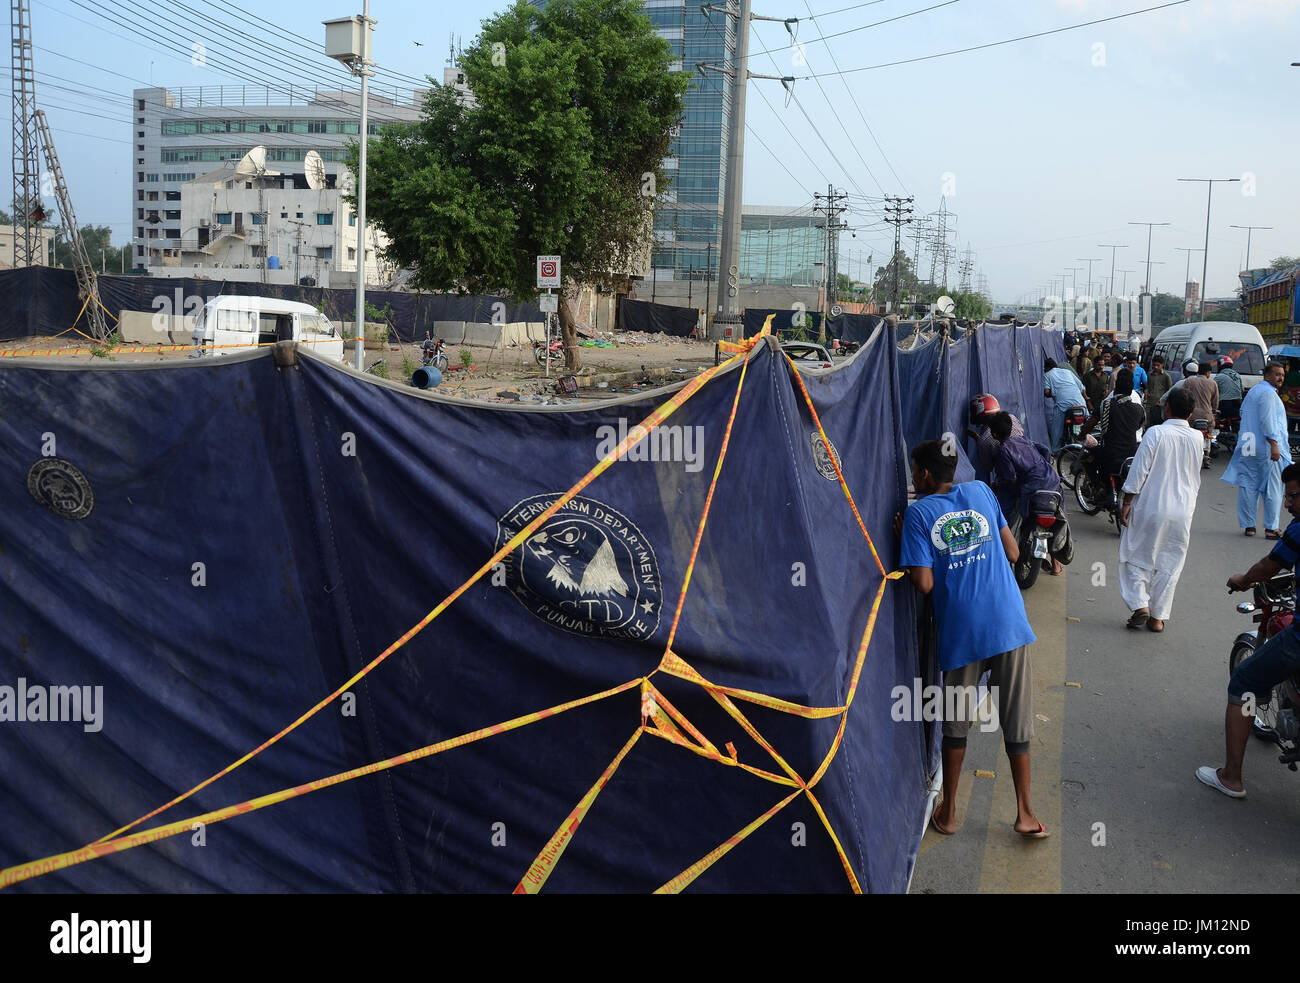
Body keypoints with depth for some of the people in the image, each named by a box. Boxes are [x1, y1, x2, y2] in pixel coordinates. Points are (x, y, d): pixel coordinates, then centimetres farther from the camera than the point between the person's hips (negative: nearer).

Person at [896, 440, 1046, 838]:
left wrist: (905, 540, 4)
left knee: (956, 723, 14)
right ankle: (1024, 814, 18)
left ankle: (948, 812, 25)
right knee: (1016, 721, 12)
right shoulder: (980, 491, 9)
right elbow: (1012, 553, 10)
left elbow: (925, 584, -8)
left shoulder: (917, 514, -2)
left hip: (961, 633, -2)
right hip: (1009, 624, 2)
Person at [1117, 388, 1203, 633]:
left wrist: (1127, 503, -7)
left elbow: (1139, 471, -12)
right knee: (1169, 564, 10)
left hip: (1150, 508, -3)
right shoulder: (1197, 438, 0)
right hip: (1183, 511, 3)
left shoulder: (1156, 433, -11)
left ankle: (1140, 604, -3)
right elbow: (1196, 477, 14)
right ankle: (1158, 617, 13)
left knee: (1136, 557, 10)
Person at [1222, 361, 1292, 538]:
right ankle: (1270, 528, 2)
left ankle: (1248, 526, 13)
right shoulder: (1268, 393, -13)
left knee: (1248, 486, 9)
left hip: (1248, 448, 9)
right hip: (1267, 449, -9)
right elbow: (1267, 421, -20)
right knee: (1272, 489, 0)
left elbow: (1243, 414, 25)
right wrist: (1274, 445, -22)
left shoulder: (1252, 391, 17)